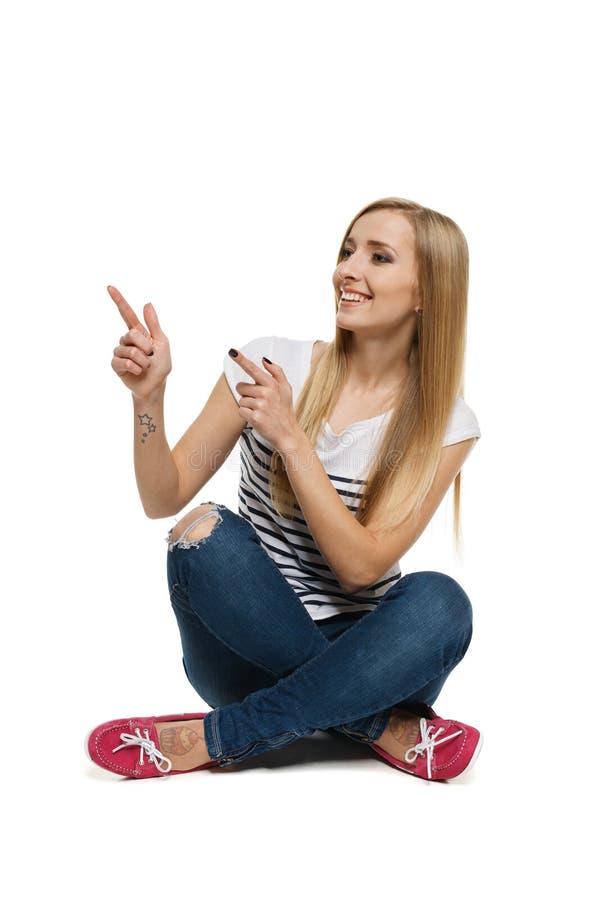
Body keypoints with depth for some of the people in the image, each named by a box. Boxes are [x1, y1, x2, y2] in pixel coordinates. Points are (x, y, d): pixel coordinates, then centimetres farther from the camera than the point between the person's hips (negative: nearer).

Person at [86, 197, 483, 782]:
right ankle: (387, 730, -20)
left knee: (439, 602, -31)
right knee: (206, 532, -28)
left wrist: (290, 438, -25)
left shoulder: (446, 424, -6)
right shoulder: (273, 364, -4)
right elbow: (164, 501, -4)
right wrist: (149, 398, -22)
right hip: (246, 647, 1)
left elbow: (362, 565, -16)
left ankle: (215, 739, -21)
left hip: (358, 649, 0)